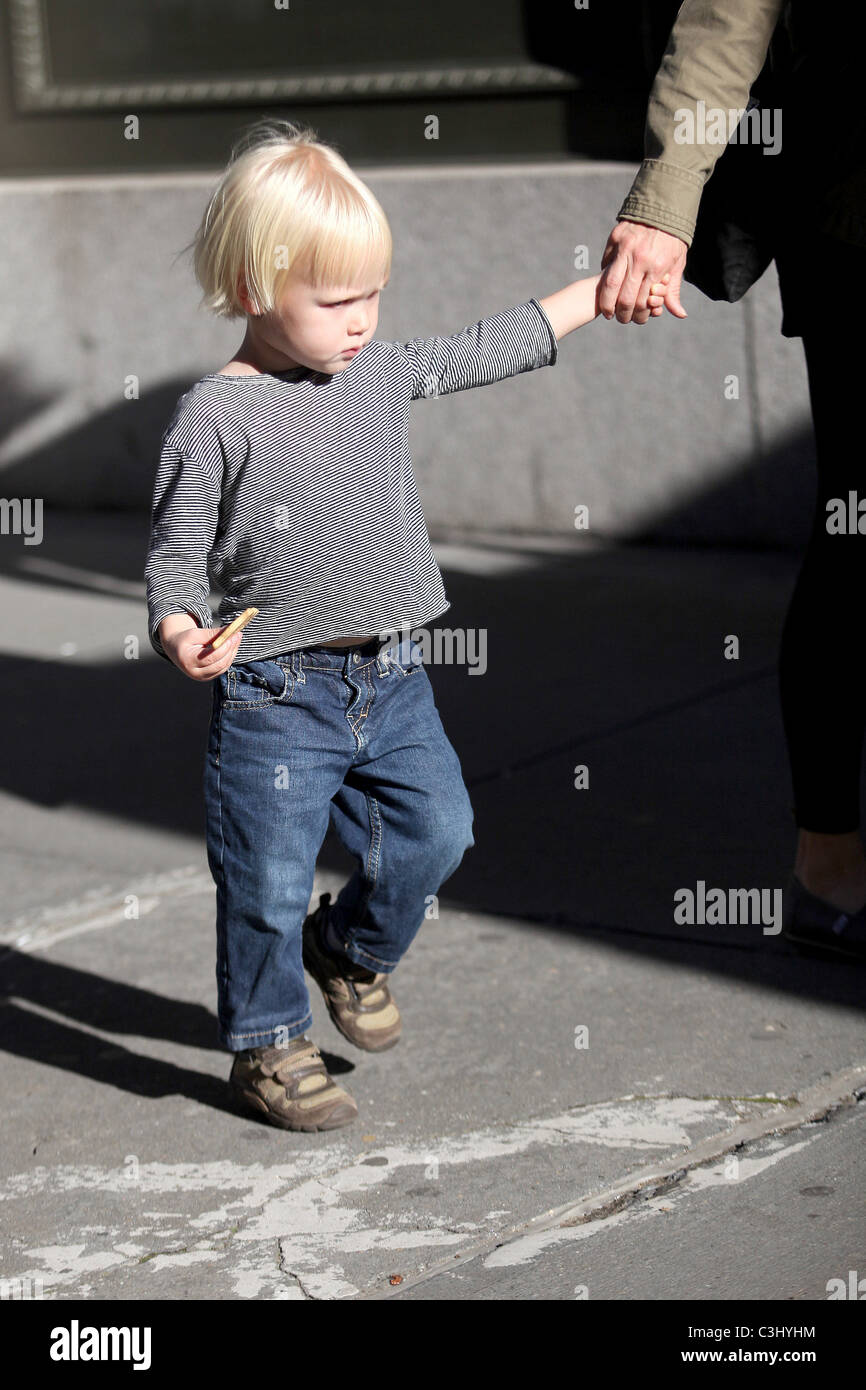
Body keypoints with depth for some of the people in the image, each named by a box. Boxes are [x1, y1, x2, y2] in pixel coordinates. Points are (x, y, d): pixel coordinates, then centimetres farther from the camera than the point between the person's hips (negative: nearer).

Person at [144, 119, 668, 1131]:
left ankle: (353, 948, 37)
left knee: (436, 830, 10)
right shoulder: (214, 418, -13)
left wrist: (602, 291, 24)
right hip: (275, 696, -6)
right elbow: (174, 556, -11)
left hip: (391, 679, 6)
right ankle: (267, 1043, 23)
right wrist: (179, 631, -31)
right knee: (268, 884, 2)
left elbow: (486, 350, 20)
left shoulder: (381, 372, 5)